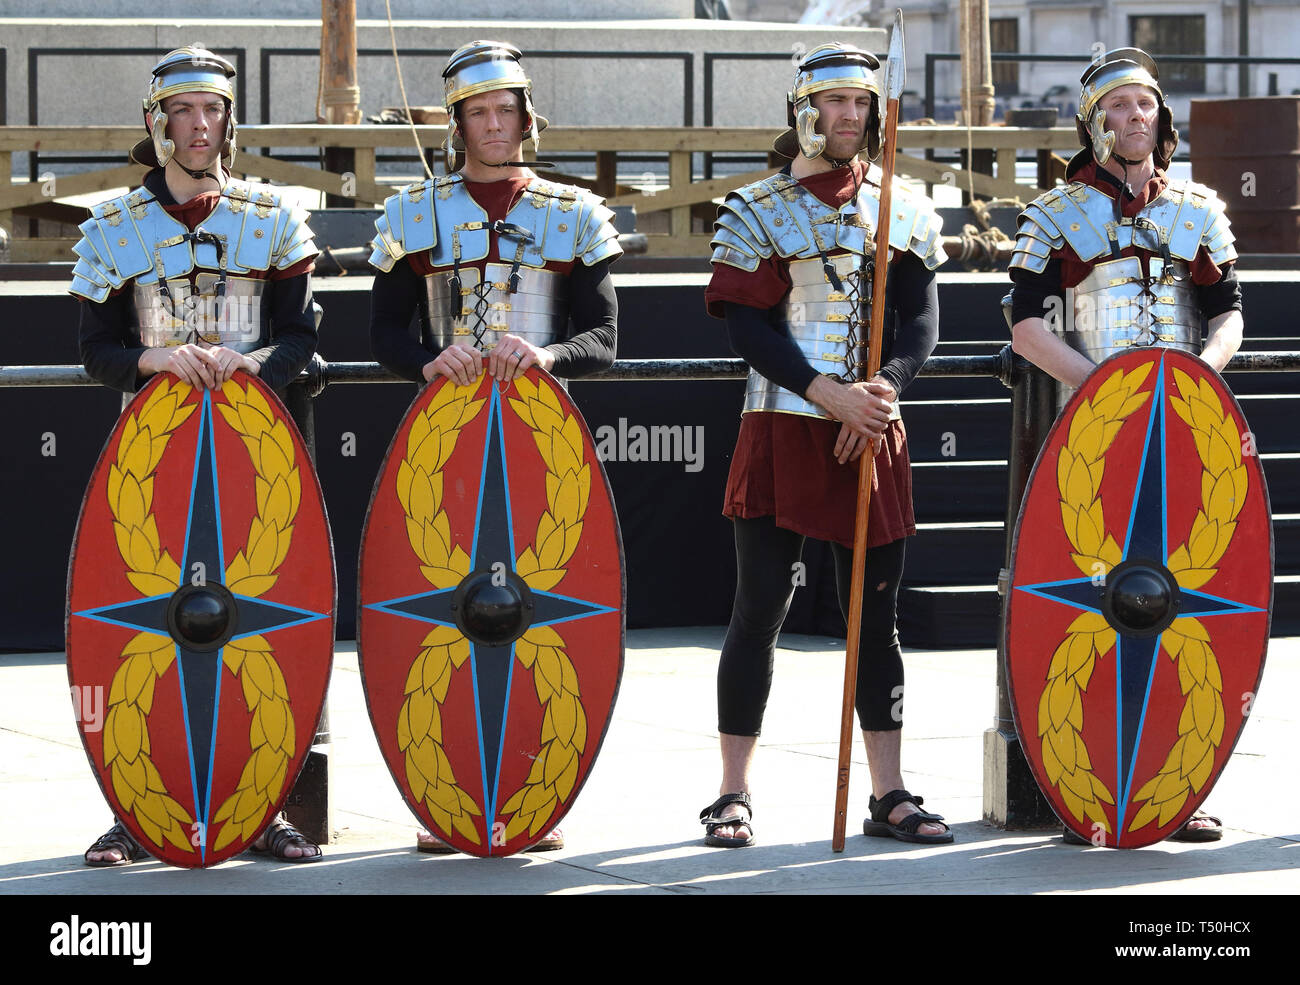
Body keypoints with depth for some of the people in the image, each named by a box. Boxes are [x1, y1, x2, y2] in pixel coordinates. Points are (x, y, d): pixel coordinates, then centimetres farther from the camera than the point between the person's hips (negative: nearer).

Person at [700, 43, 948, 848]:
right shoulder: (760, 213, 0)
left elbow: (923, 320, 3)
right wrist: (828, 392, -19)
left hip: (874, 435, 3)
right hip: (783, 431, -3)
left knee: (877, 615, 6)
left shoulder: (904, 213, 10)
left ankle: (889, 796, 11)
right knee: (760, 611, -3)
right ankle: (734, 796, 3)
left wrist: (885, 386, -15)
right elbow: (748, 328, -8)